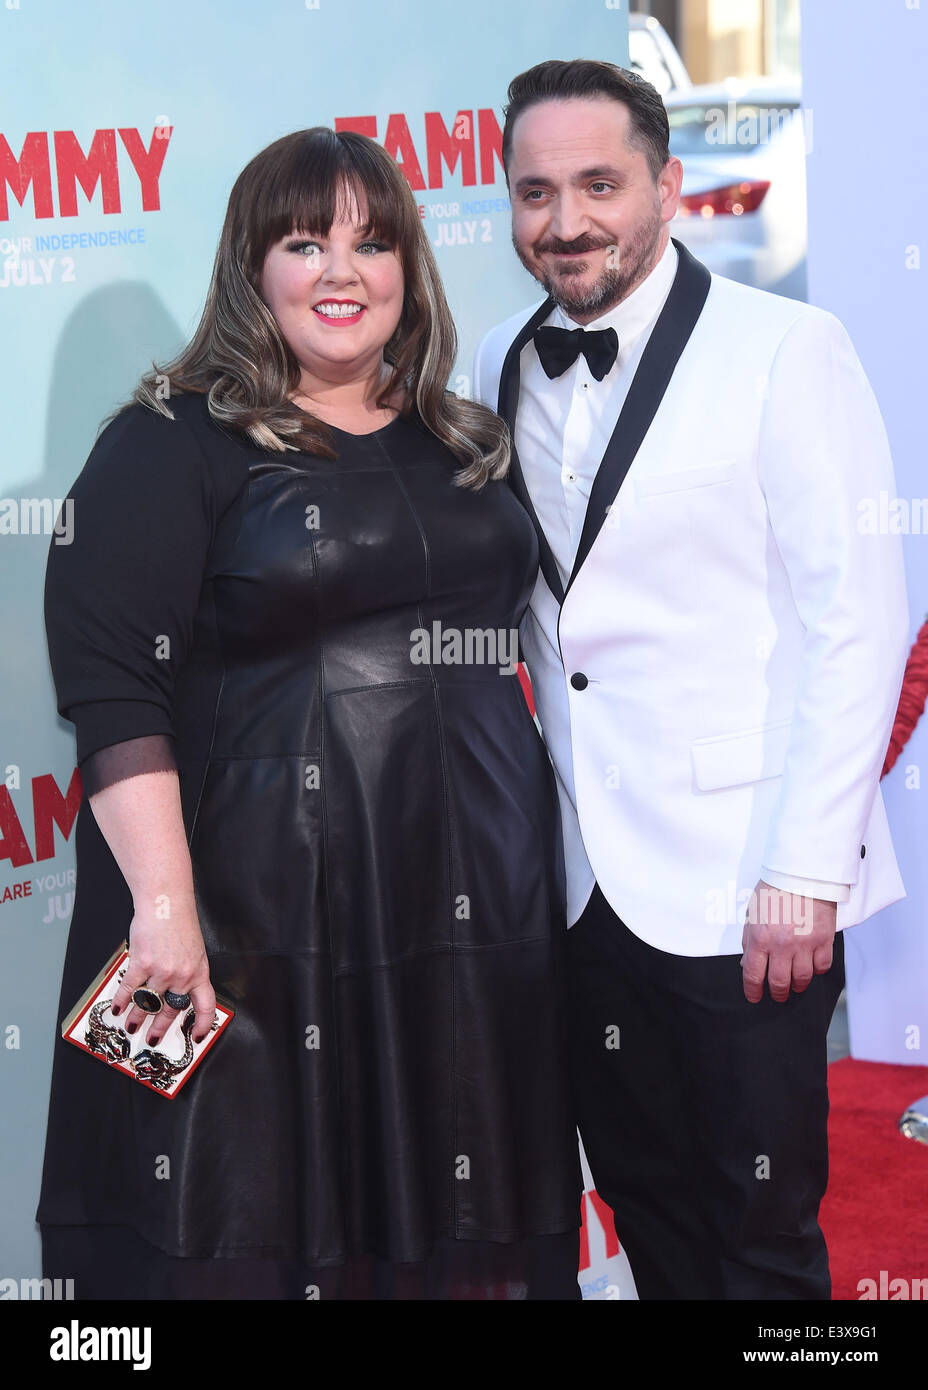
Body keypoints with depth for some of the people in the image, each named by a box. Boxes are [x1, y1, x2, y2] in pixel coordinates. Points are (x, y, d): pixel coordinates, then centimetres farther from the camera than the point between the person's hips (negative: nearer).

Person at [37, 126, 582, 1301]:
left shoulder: (466, 446, 13)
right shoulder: (172, 446, -5)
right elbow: (114, 692, -14)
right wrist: (163, 899, -22)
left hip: (472, 914, 6)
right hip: (260, 926, -5)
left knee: (461, 1235, 13)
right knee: (250, 1235, 4)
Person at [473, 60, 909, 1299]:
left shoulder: (784, 350, -8)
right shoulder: (501, 367, 8)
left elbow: (857, 623, -12)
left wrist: (804, 874, -15)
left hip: (741, 886, -5)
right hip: (583, 879, 5)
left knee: (763, 1239, 5)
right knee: (644, 1206, 16)